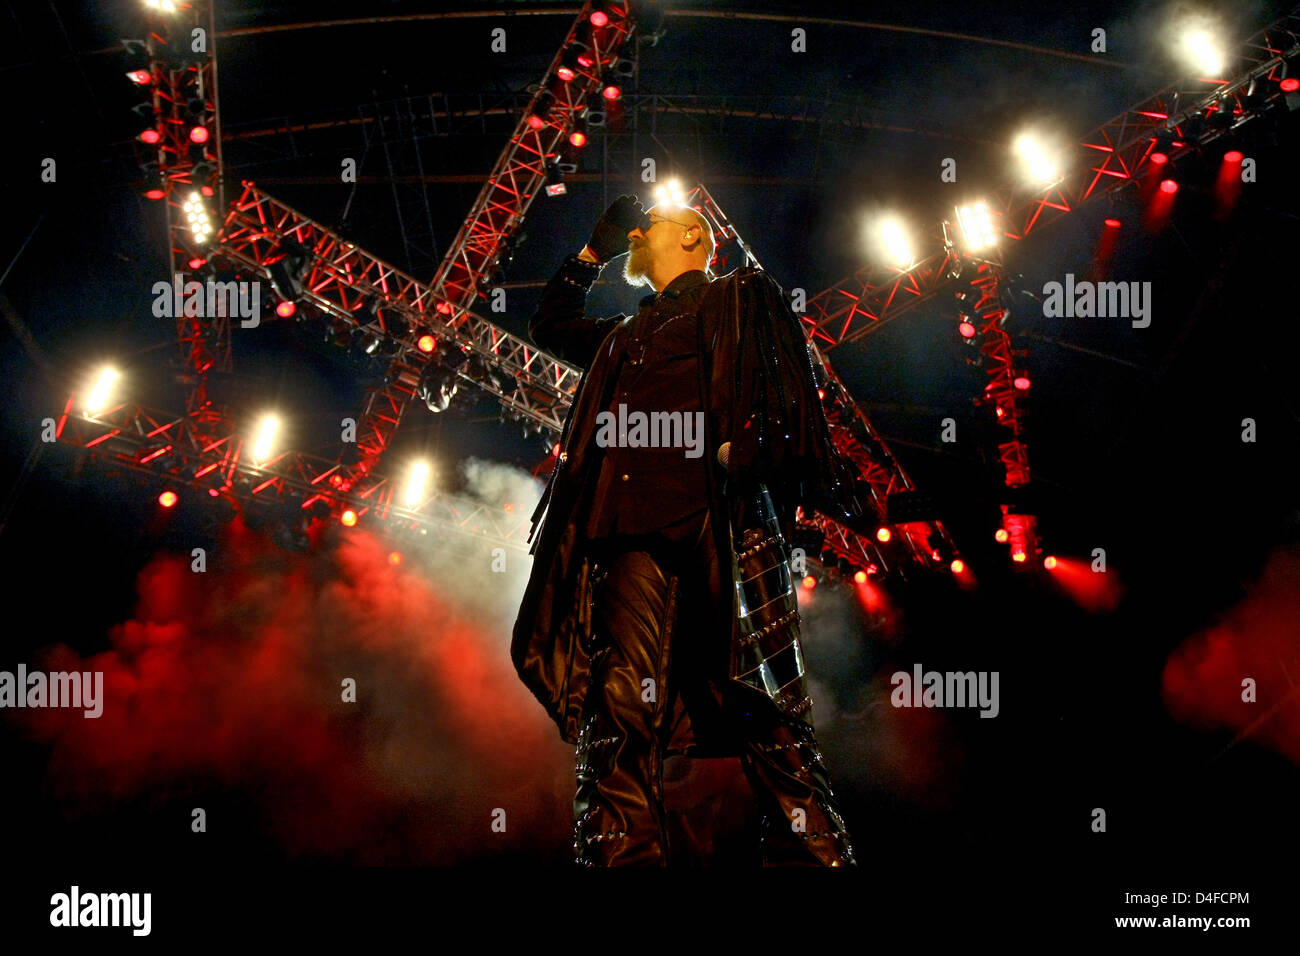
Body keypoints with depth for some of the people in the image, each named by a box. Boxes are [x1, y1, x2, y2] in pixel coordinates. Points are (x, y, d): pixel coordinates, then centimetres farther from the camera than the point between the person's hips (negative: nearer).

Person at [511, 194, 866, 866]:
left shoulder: (737, 297, 17)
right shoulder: (628, 335, 36)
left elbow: (757, 381, -1)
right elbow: (548, 326, 51)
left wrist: (738, 445, -19)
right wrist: (594, 250, 42)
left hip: (716, 524, -6)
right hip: (637, 538, 6)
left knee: (762, 708, -15)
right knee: (618, 712, -12)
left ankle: (814, 858, -18)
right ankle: (622, 860, -19)